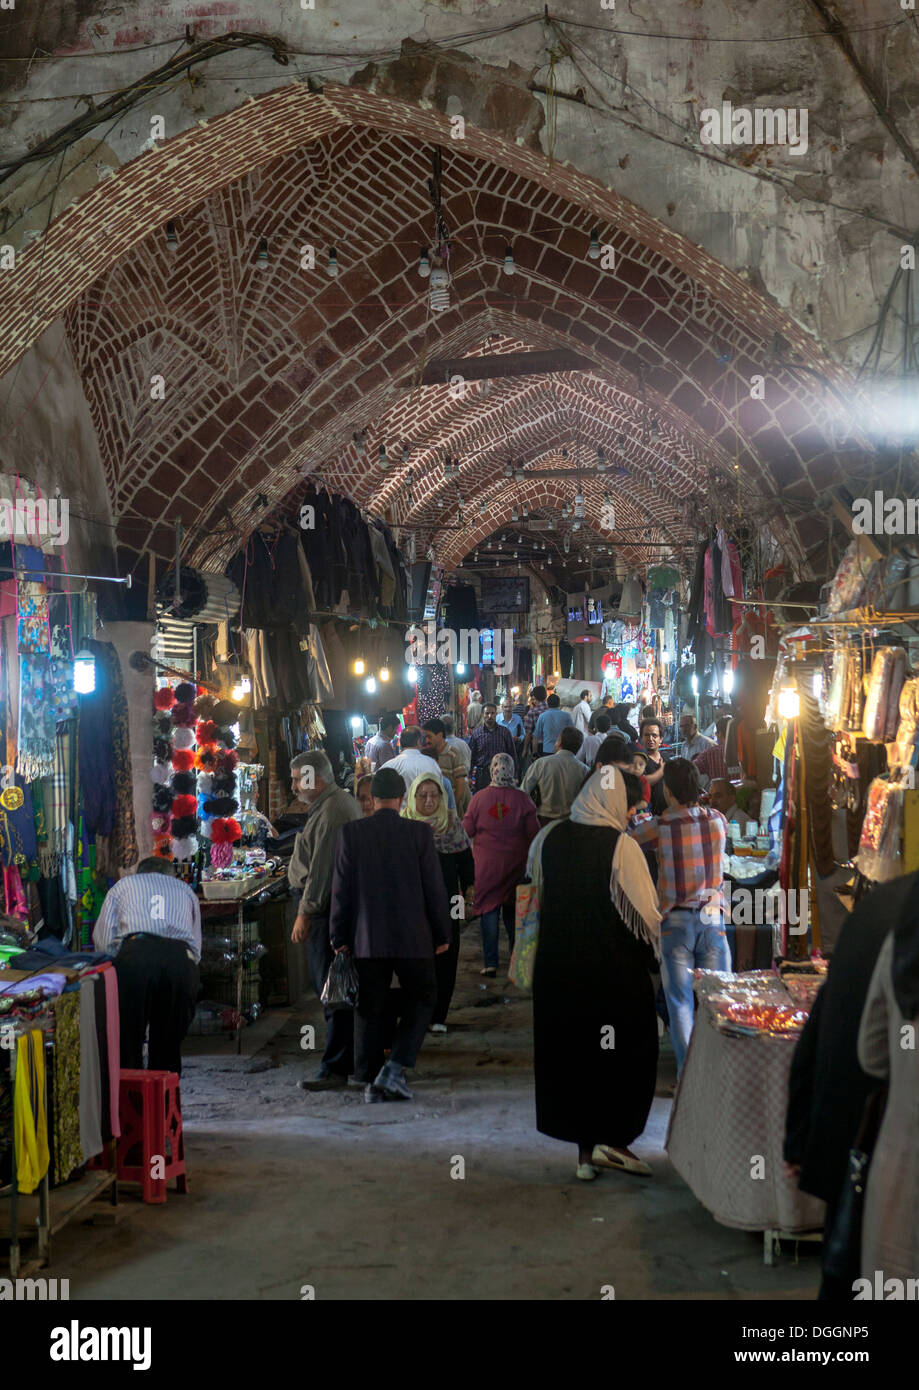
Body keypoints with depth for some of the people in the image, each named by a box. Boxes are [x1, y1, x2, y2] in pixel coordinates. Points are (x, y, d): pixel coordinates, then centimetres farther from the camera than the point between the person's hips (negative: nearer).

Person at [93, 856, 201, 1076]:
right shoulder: (185, 890, 35)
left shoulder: (124, 884, 29)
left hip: (136, 953, -2)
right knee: (168, 1049, 13)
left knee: (127, 1043, 5)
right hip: (182, 959, 2)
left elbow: (102, 938, 18)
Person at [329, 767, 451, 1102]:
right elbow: (434, 888, -3)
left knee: (370, 1009, 10)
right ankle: (394, 1068, 0)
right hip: (412, 937, -1)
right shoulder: (419, 833, -6)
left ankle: (372, 1081, 12)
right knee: (421, 999, 14)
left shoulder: (351, 833, -3)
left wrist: (338, 937, 7)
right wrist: (442, 934, 6)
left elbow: (341, 889, -1)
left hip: (367, 938, 2)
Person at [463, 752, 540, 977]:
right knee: (513, 910, 15)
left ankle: (490, 962, -1)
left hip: (487, 862, -1)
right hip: (515, 863, 1)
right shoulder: (522, 799, -9)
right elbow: (533, 832, -5)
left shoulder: (479, 798, -9)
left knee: (489, 910, 4)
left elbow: (467, 830, -2)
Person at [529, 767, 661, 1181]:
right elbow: (646, 912, -9)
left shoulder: (548, 838, 0)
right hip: (614, 971, -4)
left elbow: (533, 895, 12)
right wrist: (652, 953, 6)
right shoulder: (622, 847, -14)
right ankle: (610, 1139, 4)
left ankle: (586, 1149, 17)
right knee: (627, 1053, 10)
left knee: (569, 1052, 12)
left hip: (557, 966, 5)